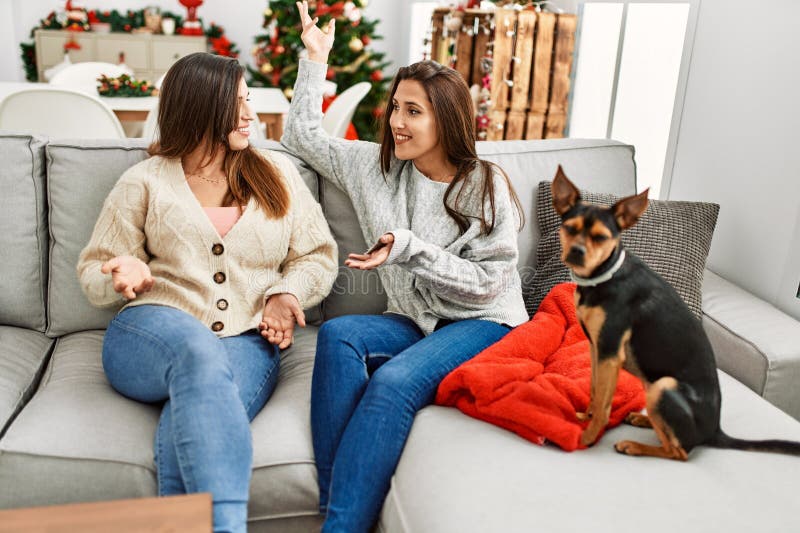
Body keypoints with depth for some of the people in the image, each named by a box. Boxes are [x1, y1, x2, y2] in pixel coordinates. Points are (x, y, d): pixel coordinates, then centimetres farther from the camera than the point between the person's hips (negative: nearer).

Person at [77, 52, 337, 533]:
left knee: (191, 428, -34)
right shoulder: (145, 182, 11)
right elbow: (94, 272, 15)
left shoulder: (277, 172, 16)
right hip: (149, 333, -1)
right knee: (199, 350, -39)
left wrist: (285, 295, -3)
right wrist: (127, 274, -10)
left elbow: (318, 255, 17)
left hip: (249, 341, 2)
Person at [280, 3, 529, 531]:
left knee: (394, 382, -34)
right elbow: (302, 135, 18)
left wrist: (407, 249, -20)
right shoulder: (379, 166, 6)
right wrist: (315, 57, 14)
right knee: (338, 335, -27)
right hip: (416, 322, 5)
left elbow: (486, 283, -10)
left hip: (484, 324, -5)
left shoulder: (486, 186, -8)